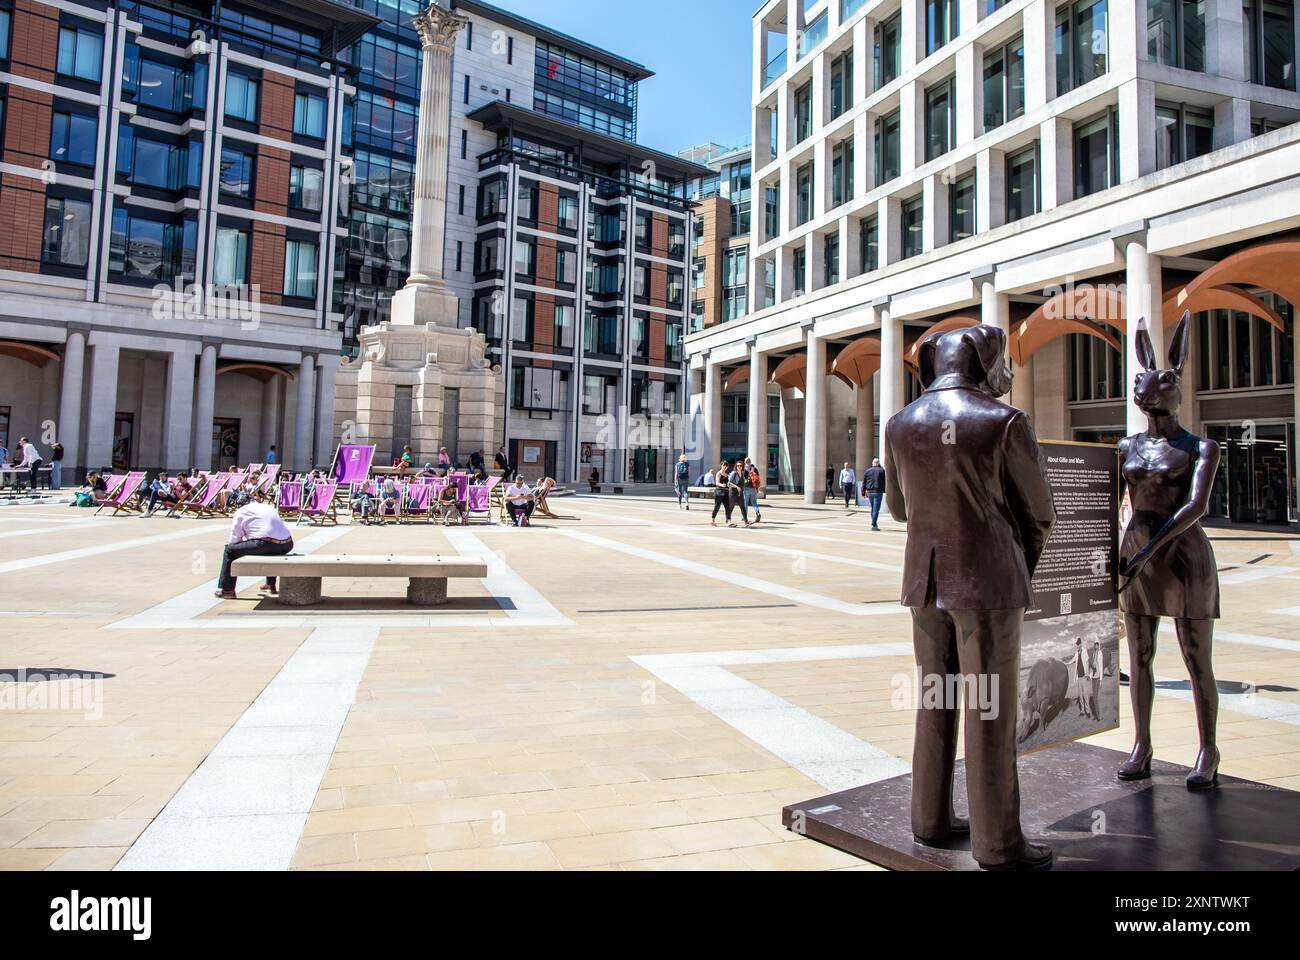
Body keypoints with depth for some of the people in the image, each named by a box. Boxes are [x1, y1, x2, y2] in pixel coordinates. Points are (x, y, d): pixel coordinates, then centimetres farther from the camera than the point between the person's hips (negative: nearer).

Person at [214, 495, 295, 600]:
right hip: (287, 545, 6)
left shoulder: (241, 512, 14)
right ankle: (270, 585, 46)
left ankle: (228, 590, 14)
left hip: (266, 544, -6)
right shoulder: (271, 508, 31)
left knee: (229, 550, 11)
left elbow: (234, 540, 14)